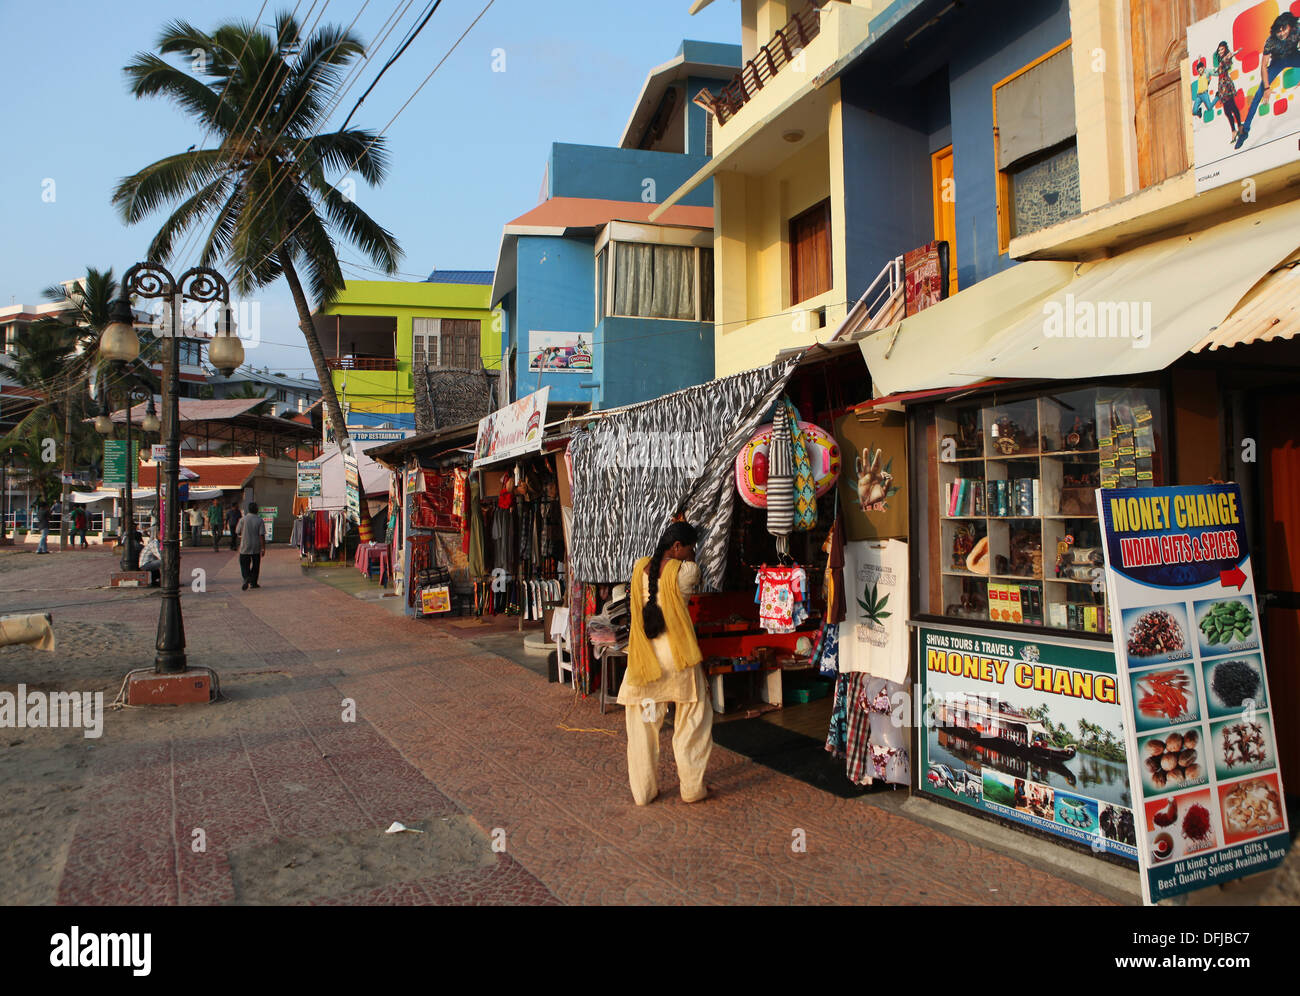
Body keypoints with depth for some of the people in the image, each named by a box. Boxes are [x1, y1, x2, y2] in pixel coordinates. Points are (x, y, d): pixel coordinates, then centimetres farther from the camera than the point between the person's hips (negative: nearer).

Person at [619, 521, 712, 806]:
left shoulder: (639, 568, 3)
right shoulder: (685, 570, -10)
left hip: (643, 657, 4)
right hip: (677, 656, -4)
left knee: (642, 723, 13)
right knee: (692, 719, 12)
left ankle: (643, 790, 20)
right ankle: (692, 787, 19)